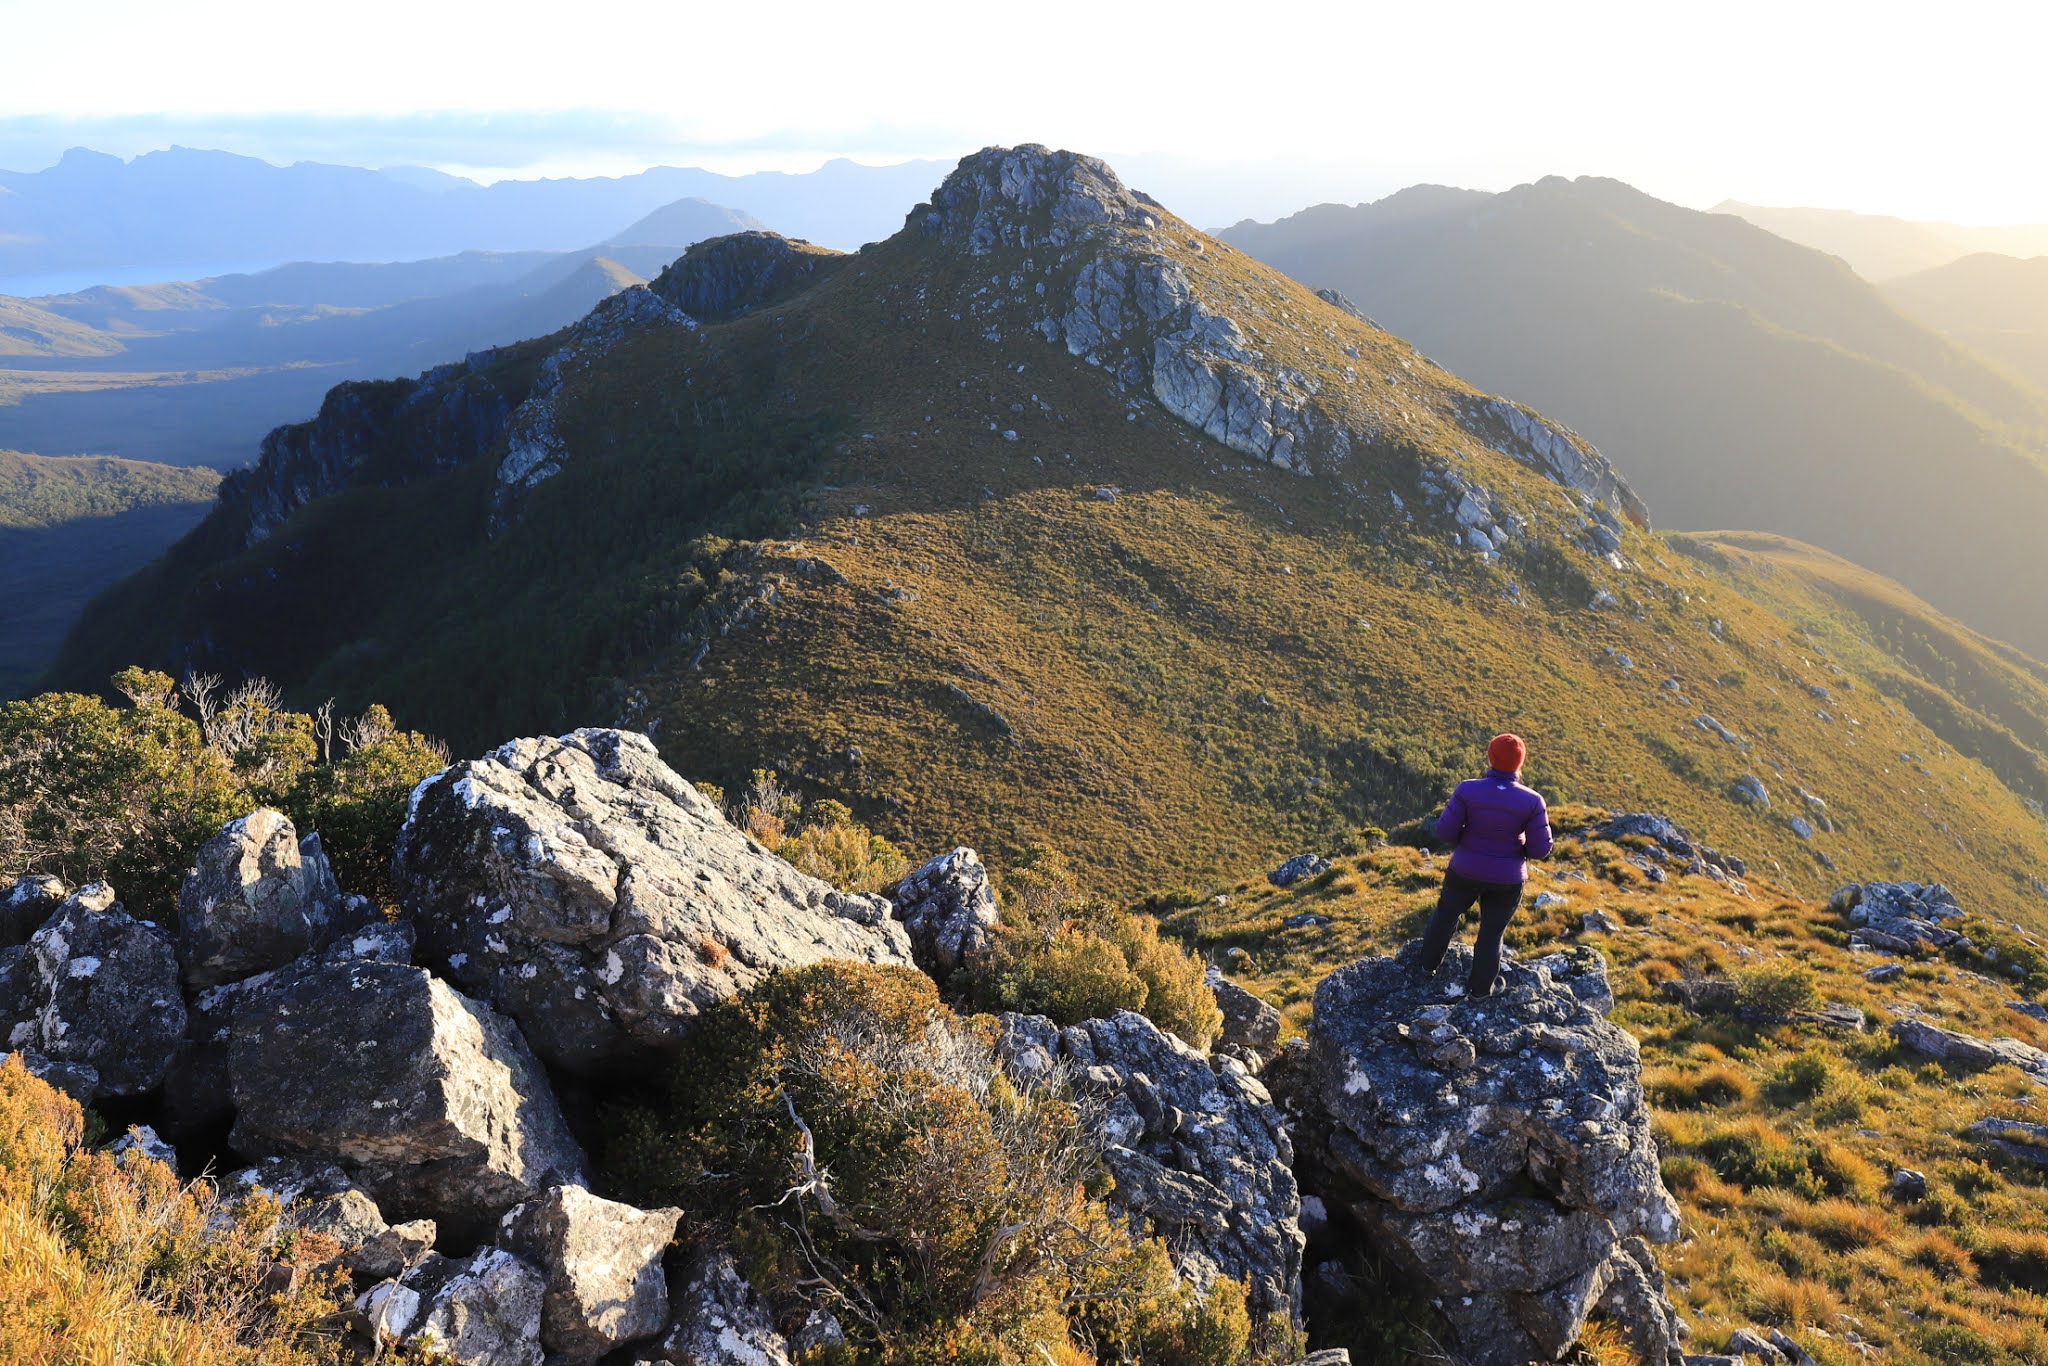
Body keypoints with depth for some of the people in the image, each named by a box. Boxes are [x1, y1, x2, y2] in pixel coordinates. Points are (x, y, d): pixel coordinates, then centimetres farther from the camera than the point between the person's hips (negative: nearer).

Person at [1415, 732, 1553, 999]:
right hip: (1506, 879, 0)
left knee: (1446, 915, 26)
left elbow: (1445, 831, -14)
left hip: (1465, 870, 0)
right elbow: (1540, 849, -13)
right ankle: (1480, 989, 36)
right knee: (1492, 932, 20)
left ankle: (1429, 967, 46)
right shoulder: (1532, 801, -17)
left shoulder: (1468, 790, -18)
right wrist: (1516, 845, 7)